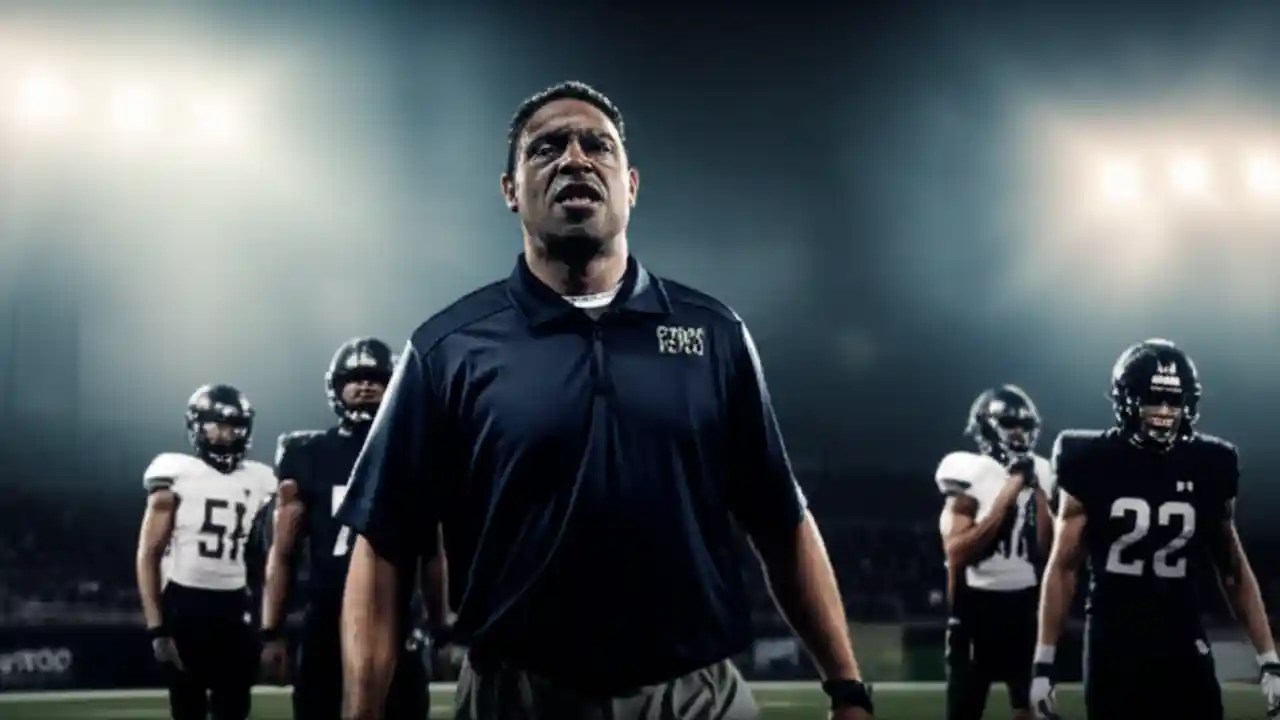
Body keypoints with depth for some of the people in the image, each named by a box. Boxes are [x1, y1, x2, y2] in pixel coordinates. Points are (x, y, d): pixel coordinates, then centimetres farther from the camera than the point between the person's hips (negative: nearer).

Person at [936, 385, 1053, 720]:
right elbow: (958, 552, -19)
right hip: (978, 604, -5)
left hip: (1025, 604, 5)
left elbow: (1046, 549, 1)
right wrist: (1007, 495, -19)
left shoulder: (1037, 474, 6)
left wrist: (1037, 491, -7)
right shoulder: (969, 474, -9)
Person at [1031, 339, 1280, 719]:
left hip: (1182, 645, 2)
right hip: (1113, 648, -1)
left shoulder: (1207, 468, 1)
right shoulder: (1093, 465, -5)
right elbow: (1062, 567, 1)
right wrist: (1044, 663, -1)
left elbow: (1233, 569, 9)